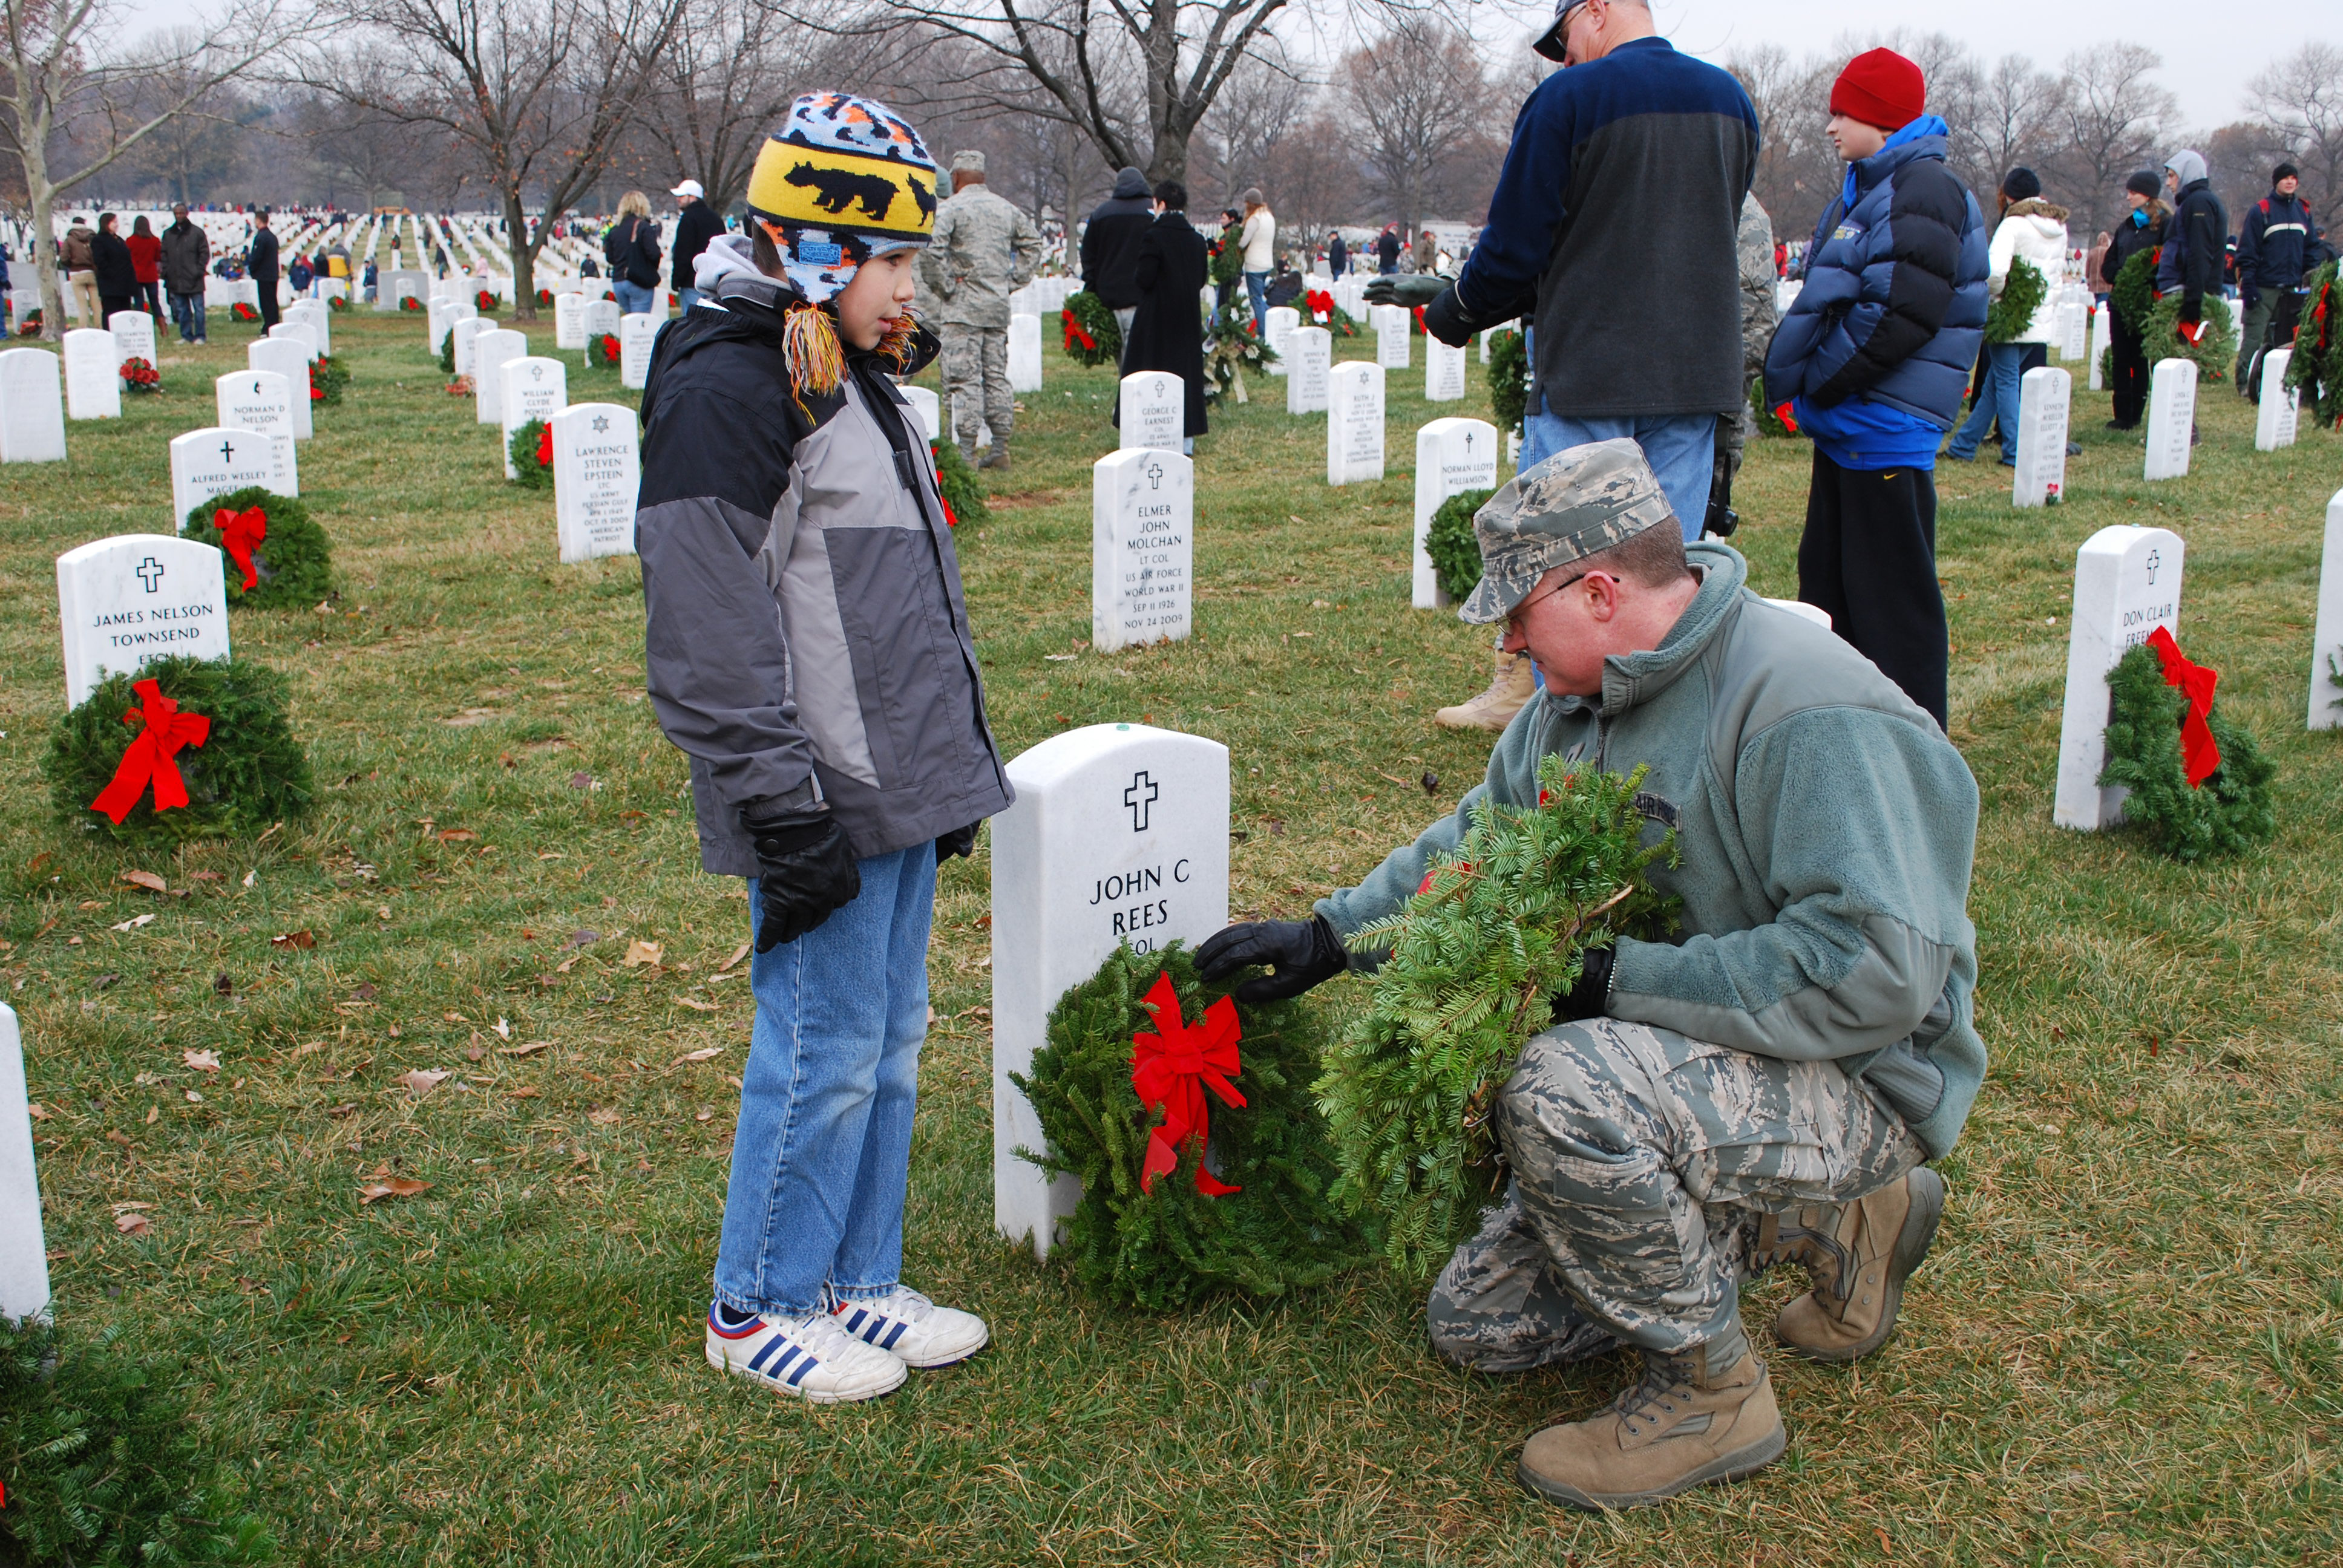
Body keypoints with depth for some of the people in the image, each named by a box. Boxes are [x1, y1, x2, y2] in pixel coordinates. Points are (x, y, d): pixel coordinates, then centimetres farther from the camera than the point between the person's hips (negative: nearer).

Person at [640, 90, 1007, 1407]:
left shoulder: (860, 378, 16)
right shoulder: (727, 389, -14)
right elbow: (711, 637, -18)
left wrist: (957, 767, 23)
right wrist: (784, 814, -19)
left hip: (900, 792, 9)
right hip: (823, 805, -9)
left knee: (891, 1041, 15)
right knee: (826, 1050, -1)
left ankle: (857, 1282, 29)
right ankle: (759, 1309, 16)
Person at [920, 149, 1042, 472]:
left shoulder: (950, 209, -9)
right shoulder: (1007, 209, 10)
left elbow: (931, 251, -20)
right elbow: (1032, 244, 19)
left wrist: (944, 287, -9)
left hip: (962, 307, -6)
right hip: (998, 306, 6)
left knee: (964, 378, -6)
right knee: (997, 377, 11)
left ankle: (966, 453, -10)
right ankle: (1000, 449, 12)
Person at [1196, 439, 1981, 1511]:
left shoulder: (1813, 717, -26)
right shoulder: (1581, 701, 4)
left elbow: (1876, 968, -33)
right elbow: (1474, 843, 19)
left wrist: (1620, 979, -30)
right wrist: (1327, 938, 9)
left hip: (1859, 1090, -9)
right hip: (1685, 1067, 10)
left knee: (1560, 1089, -36)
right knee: (1476, 1327, 10)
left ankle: (1712, 1393, -12)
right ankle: (1821, 1224, 17)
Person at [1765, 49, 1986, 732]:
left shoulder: (1923, 191, -14)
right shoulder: (1865, 191, 17)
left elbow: (1906, 314, -22)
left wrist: (1820, 381, -17)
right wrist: (1798, 379, 7)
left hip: (1886, 424, -10)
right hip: (1846, 421, 10)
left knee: (1892, 592, -4)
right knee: (1827, 573, 17)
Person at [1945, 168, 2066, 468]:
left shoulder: (2015, 224, -14)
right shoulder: (2059, 227, 10)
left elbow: (1995, 270, -27)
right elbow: (2060, 271, 18)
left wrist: (1996, 295, -10)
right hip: (2043, 317, 7)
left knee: (2006, 381, 3)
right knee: (1996, 381, 14)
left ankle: (2016, 453, 2)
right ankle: (1963, 445, 21)